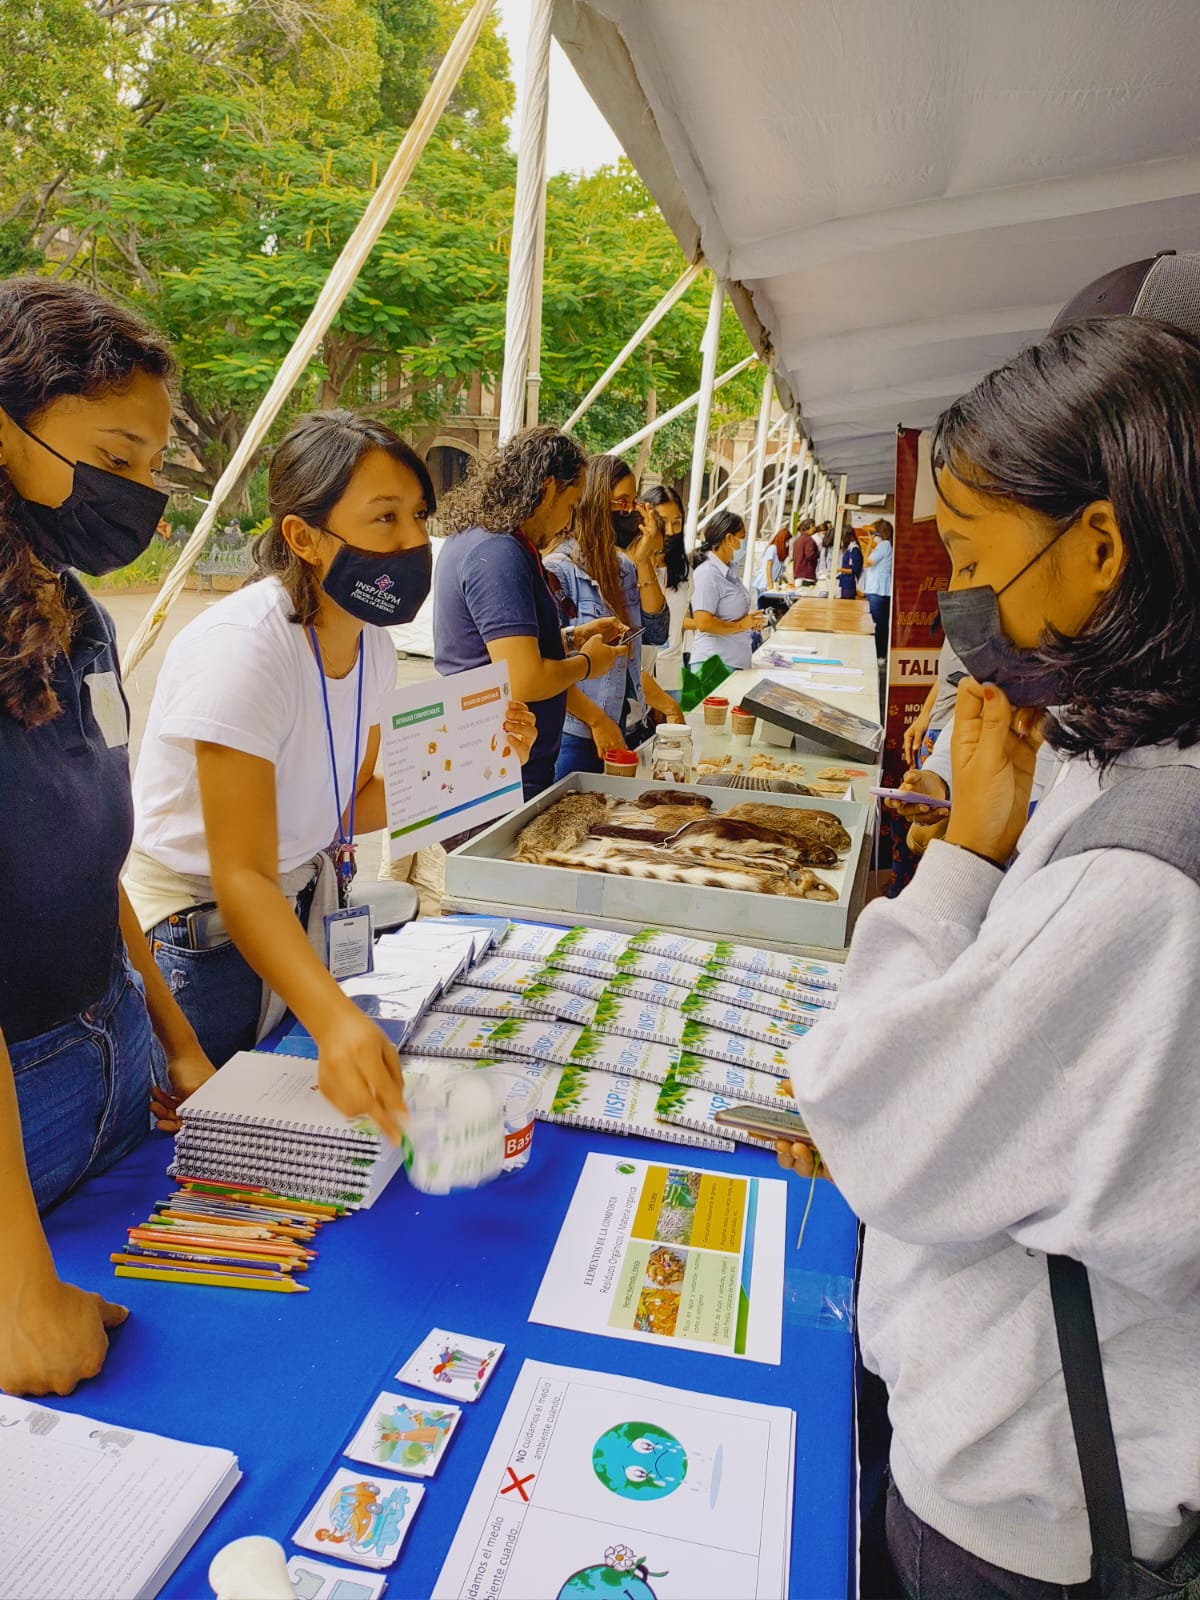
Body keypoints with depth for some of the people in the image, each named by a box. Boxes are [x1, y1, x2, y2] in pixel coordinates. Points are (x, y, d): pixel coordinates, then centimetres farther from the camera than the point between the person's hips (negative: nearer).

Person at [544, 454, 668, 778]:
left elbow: (656, 633, 4)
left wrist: (644, 562, -3)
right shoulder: (559, 570, -14)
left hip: (621, 729, 7)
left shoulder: (623, 567, 8)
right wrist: (597, 721, -18)